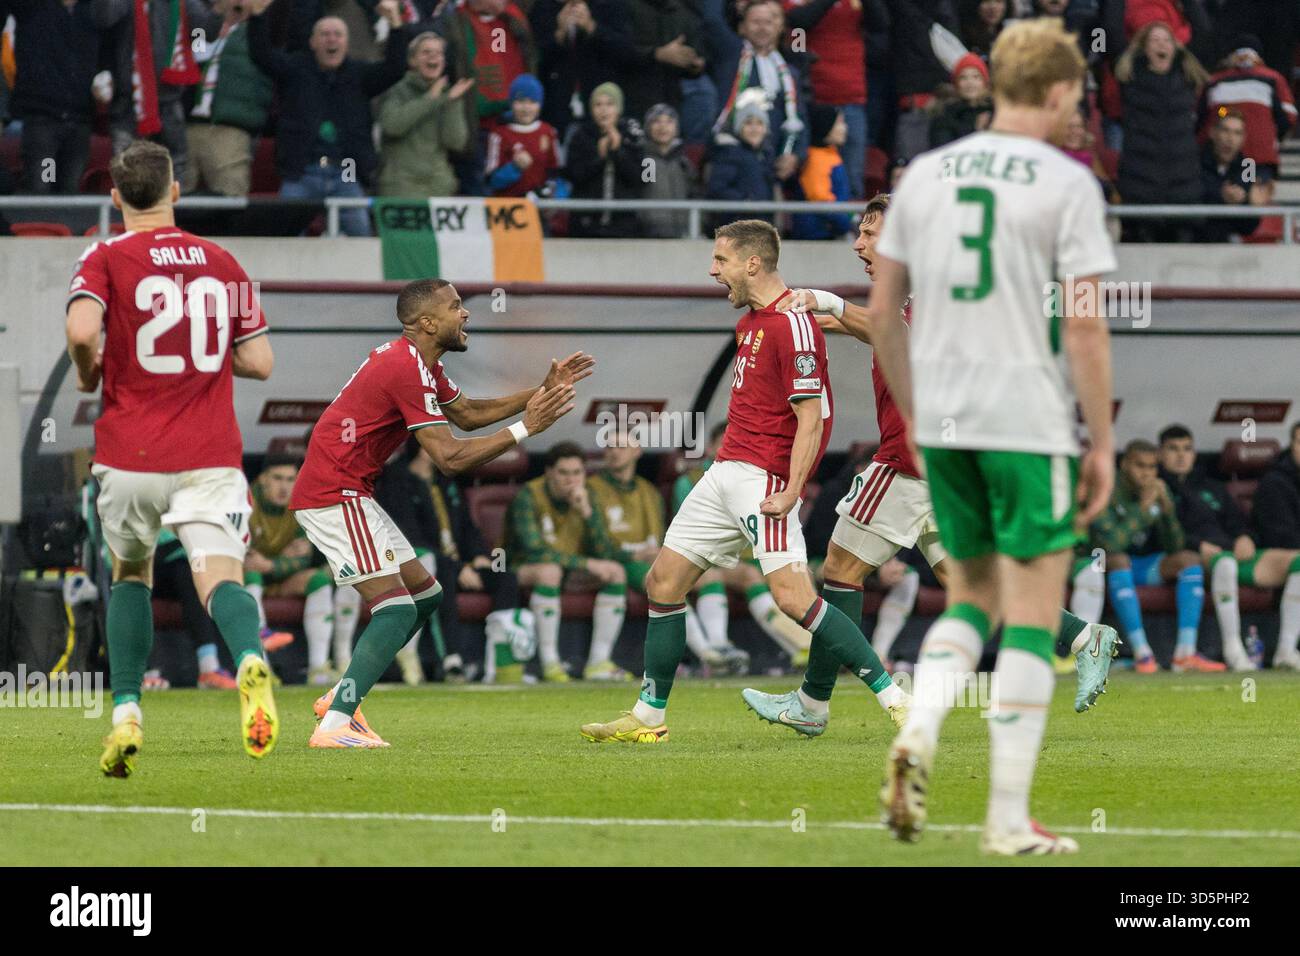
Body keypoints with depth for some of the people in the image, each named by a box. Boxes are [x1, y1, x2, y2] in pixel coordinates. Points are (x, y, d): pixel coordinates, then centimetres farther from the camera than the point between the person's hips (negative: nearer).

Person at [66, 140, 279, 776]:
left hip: (130, 459, -1)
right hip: (209, 456, 1)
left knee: (131, 574, 22)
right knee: (219, 577, -12)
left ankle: (126, 715, 12)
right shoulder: (222, 263, 10)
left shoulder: (105, 259, 0)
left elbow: (82, 330, -19)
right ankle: (250, 662, -45)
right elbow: (258, 361, 10)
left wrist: (89, 374, 2)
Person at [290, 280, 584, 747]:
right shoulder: (407, 370, -19)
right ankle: (334, 724, -23)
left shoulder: (419, 363, 14)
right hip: (333, 495, -11)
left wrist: (542, 392, 16)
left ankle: (341, 697, 16)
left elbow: (468, 413, 25)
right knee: (397, 611, -17)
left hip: (350, 494, 11)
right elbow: (450, 457, -21)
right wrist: (524, 428, -16)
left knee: (425, 595, 14)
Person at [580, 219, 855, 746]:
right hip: (726, 473, 10)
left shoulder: (792, 323, -14)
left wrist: (792, 490, -24)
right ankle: (648, 717, 15)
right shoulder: (748, 322, 17)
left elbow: (811, 416, -18)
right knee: (663, 582, 8)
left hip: (764, 478, -10)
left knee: (793, 595, -21)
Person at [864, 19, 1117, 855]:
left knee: (973, 597, 20)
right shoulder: (1066, 184, -7)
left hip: (942, 422, 5)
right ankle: (1010, 819, 1)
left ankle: (918, 734, -5)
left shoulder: (924, 175, 9)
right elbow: (1085, 326, -10)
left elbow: (882, 315, 11)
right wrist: (1103, 445, -4)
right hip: (1031, 424, -5)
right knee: (1032, 619, 2)